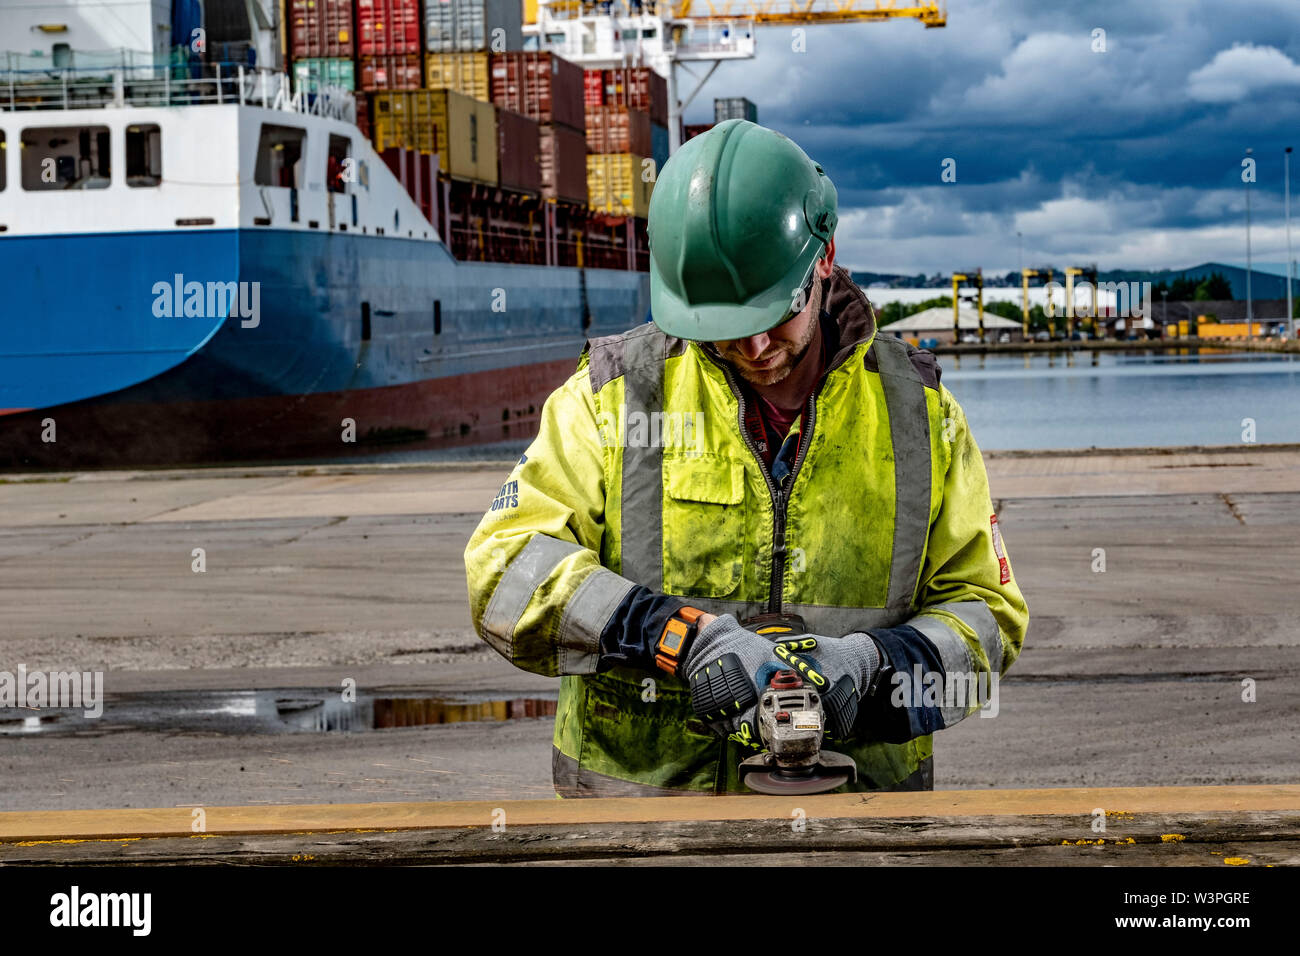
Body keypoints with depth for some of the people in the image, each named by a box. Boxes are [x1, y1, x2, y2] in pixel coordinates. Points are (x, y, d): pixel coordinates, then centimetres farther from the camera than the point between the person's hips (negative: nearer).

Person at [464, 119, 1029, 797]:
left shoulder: (917, 409, 10)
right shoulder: (615, 395, 4)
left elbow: (985, 611, 13)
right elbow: (508, 569, -6)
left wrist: (873, 664, -9)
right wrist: (683, 636, -20)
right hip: (642, 793, -1)